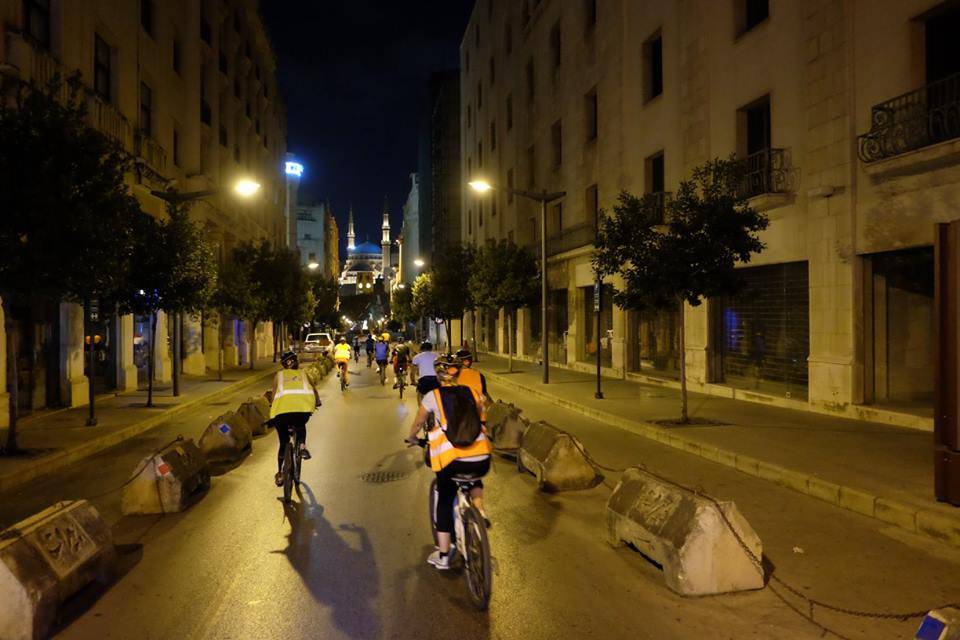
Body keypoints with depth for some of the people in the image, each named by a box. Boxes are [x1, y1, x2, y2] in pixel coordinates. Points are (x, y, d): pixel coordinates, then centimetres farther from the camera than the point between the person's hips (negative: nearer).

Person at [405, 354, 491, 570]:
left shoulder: (432, 396, 5)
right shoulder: (473, 393, 11)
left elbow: (418, 423, 19)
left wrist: (411, 438, 39)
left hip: (452, 460, -2)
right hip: (481, 460, 2)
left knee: (445, 501, 19)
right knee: (475, 479, 37)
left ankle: (443, 555, 22)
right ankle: (479, 509, 13)